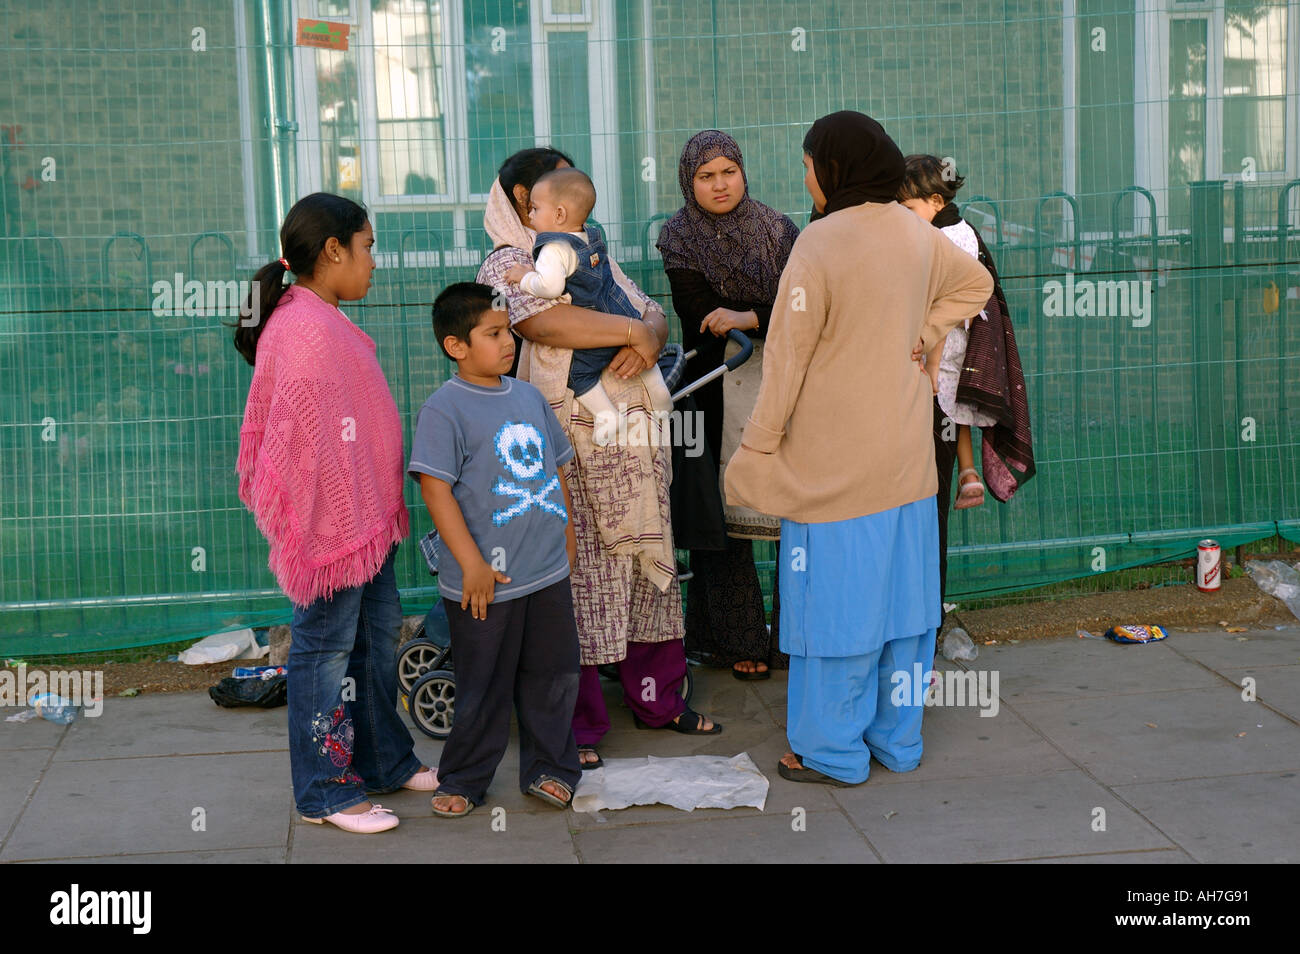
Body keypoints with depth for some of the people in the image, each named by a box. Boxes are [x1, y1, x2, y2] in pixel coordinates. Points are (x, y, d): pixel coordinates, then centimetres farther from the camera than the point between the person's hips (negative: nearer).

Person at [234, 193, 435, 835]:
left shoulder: (325, 322, 12)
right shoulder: (302, 329, -21)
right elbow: (301, 438, -25)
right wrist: (314, 531, -24)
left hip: (363, 516, 11)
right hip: (330, 522, -11)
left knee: (378, 632, 19)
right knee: (326, 648, 1)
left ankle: (384, 762, 34)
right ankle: (325, 793, 13)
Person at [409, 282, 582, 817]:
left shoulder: (529, 397, 10)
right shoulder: (444, 409, -12)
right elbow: (435, 488, -17)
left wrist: (565, 529, 19)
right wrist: (471, 563, -19)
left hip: (548, 572, 6)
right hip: (486, 579, -6)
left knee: (553, 674, 13)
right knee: (483, 688, 5)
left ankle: (549, 769, 29)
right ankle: (464, 781, 21)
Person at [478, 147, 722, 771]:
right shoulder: (507, 265, -1)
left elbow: (653, 313, 16)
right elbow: (546, 322, -20)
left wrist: (650, 338, -9)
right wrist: (631, 329, -11)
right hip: (568, 446, -7)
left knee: (649, 565, 10)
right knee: (573, 582, -4)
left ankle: (659, 700, 23)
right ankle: (577, 725, 6)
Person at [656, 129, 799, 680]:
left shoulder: (778, 232, 9)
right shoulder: (680, 241, 3)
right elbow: (700, 316, -9)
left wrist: (748, 317, -17)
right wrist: (775, 318, -11)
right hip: (719, 392, -2)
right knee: (725, 514, -1)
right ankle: (737, 640, 11)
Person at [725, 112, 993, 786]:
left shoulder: (821, 243, -17)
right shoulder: (915, 233, 4)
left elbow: (787, 358, -15)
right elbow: (975, 283, 24)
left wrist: (756, 451, -8)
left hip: (835, 463, -7)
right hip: (907, 459, 7)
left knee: (836, 601, 3)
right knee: (901, 597, 14)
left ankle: (832, 752, 12)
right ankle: (898, 742, 25)